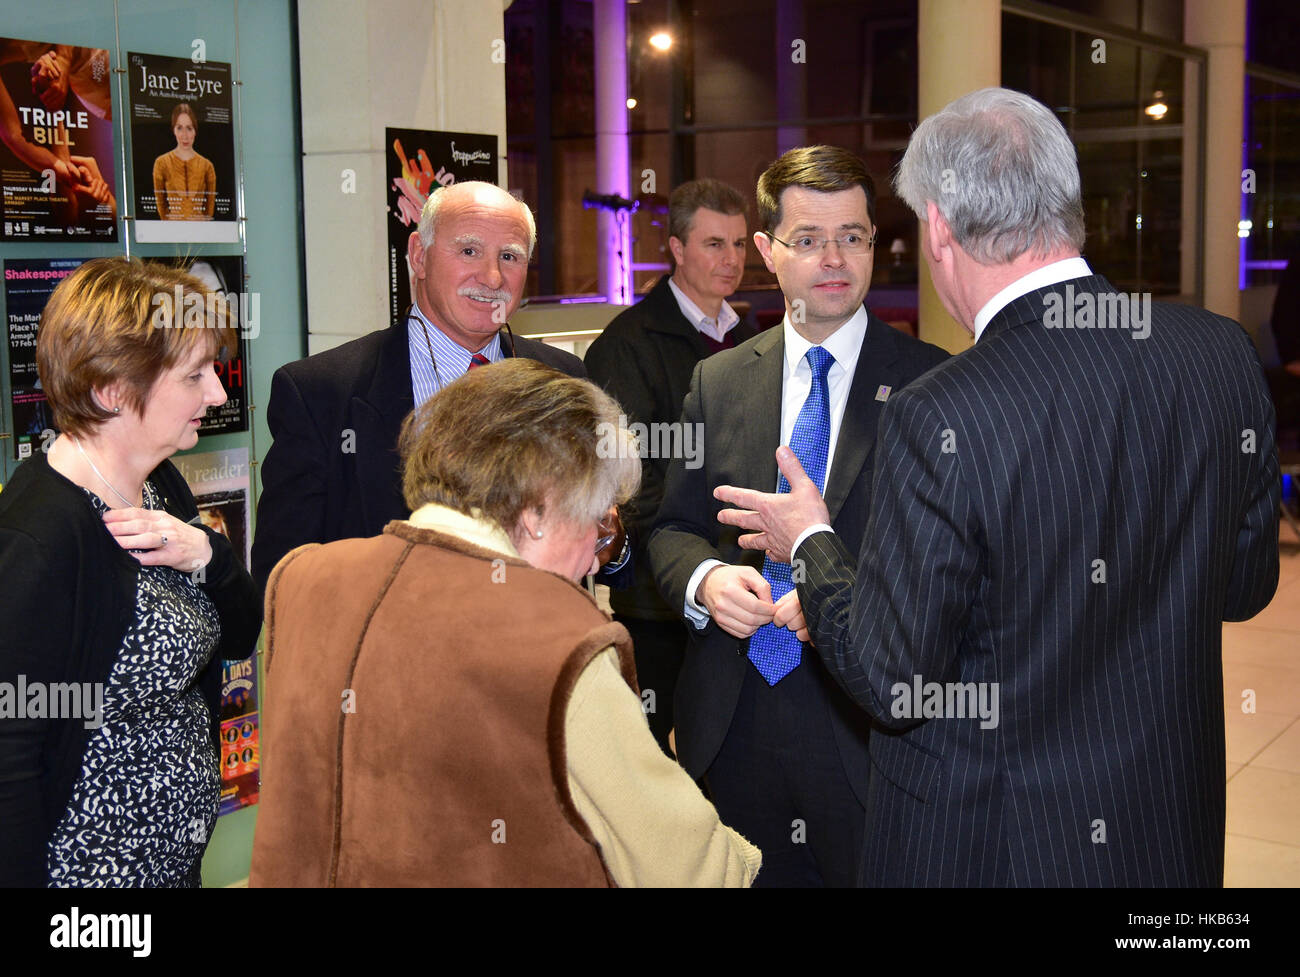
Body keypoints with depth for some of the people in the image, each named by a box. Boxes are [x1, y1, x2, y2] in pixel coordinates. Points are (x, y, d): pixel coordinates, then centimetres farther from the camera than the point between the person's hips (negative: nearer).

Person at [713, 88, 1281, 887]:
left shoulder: (940, 418, -25)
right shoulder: (1225, 354, -9)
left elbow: (892, 679, -17)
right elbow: (1245, 585, 3)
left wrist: (812, 544, -1)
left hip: (979, 841, -4)